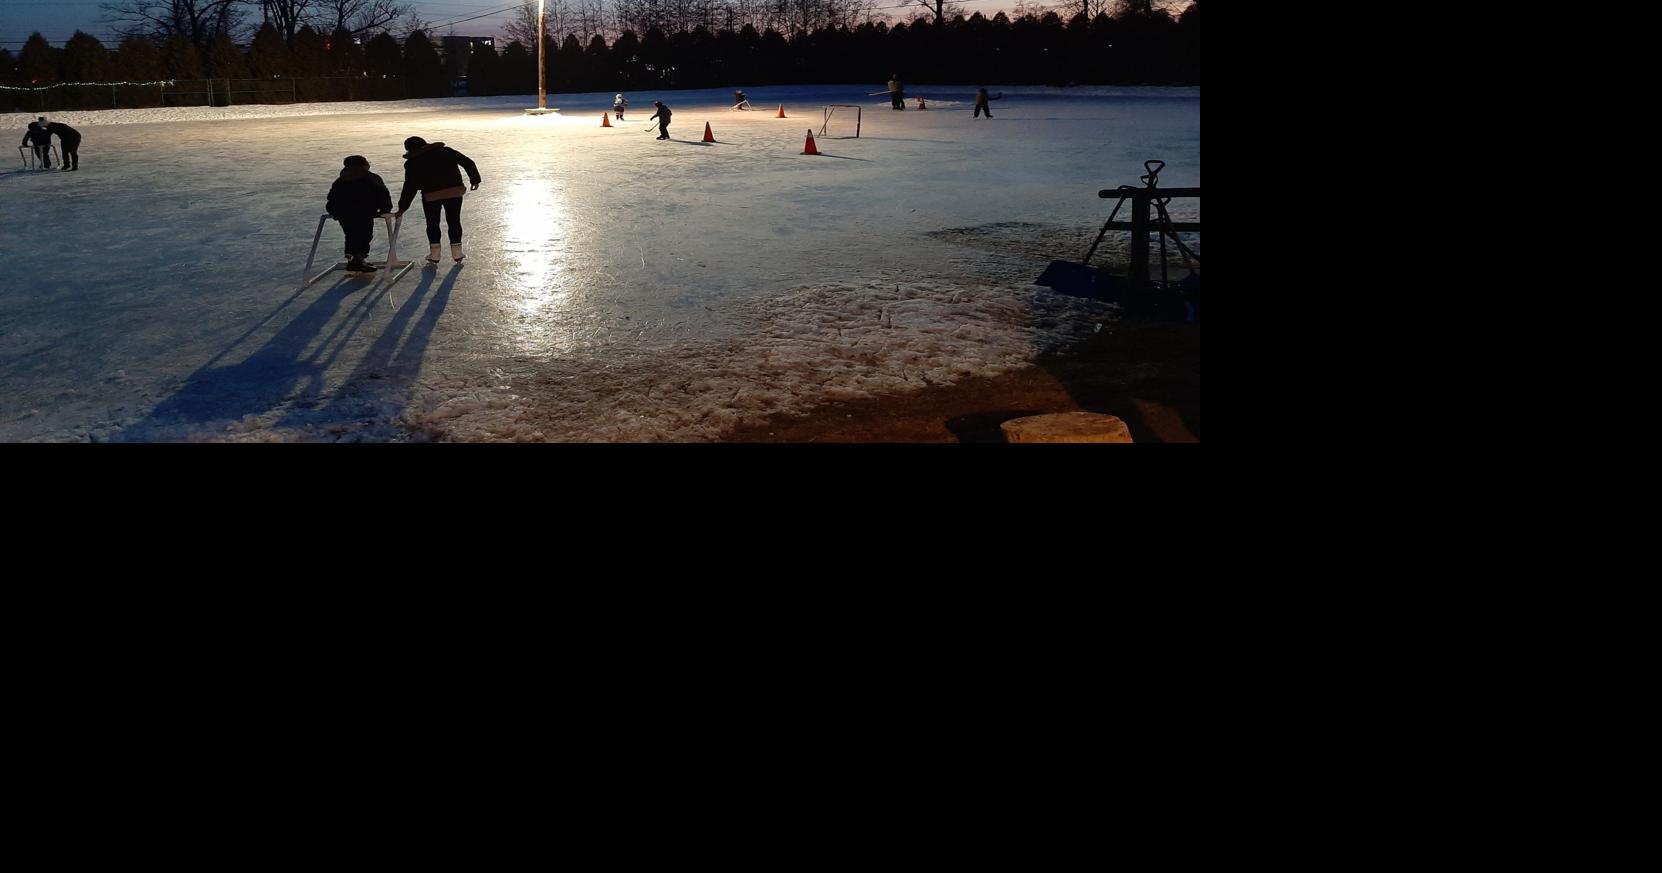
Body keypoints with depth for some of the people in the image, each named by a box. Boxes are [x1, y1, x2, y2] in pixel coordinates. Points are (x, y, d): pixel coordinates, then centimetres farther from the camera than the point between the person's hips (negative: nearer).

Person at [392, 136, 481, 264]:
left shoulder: (412, 163, 3)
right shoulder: (446, 152, 8)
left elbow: (409, 187, 2)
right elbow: (468, 163, 4)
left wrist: (402, 208, 8)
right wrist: (475, 180, 12)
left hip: (431, 196, -2)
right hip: (455, 192, 2)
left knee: (432, 224, 14)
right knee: (454, 221, 14)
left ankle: (434, 255, 12)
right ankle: (457, 254, 15)